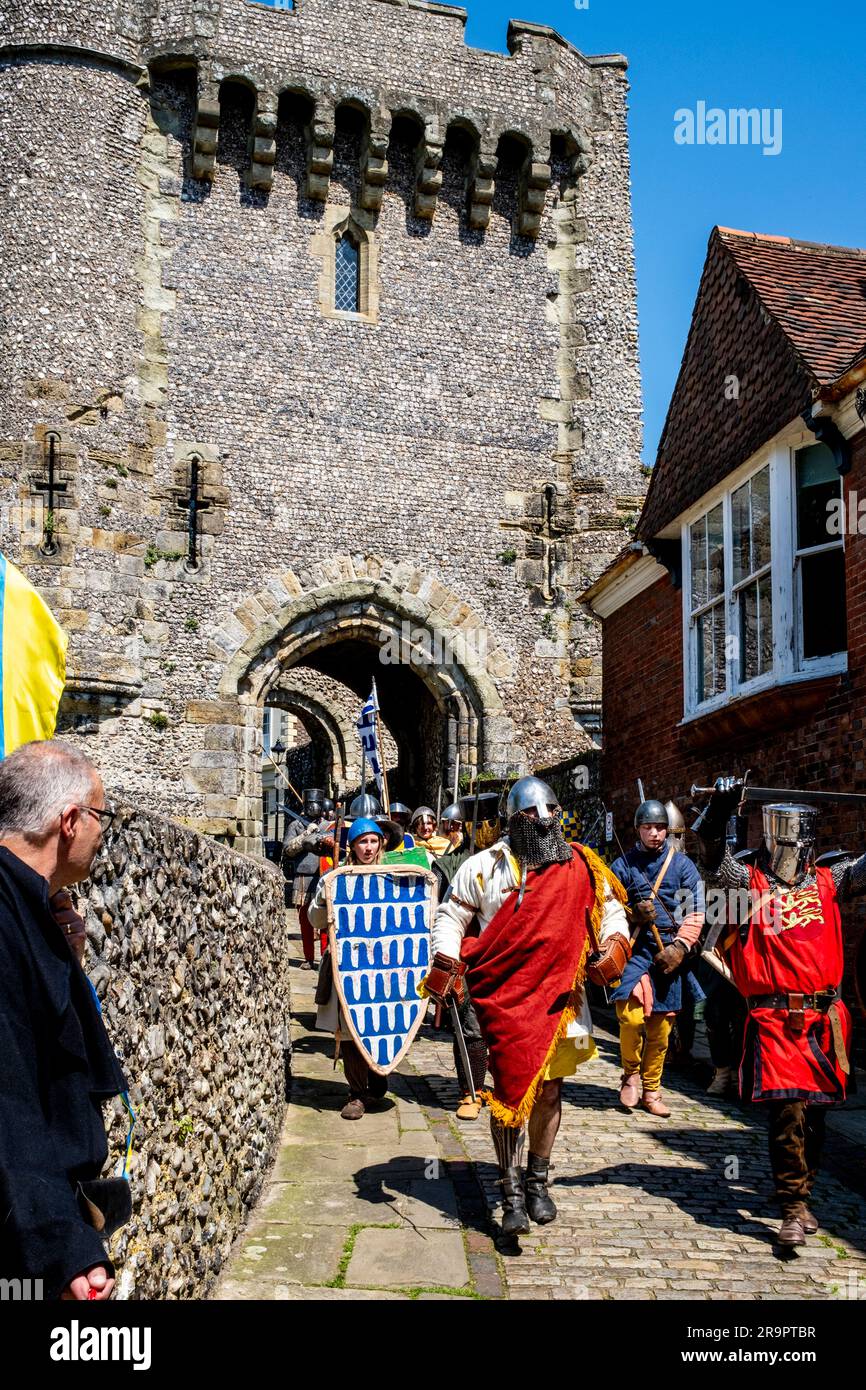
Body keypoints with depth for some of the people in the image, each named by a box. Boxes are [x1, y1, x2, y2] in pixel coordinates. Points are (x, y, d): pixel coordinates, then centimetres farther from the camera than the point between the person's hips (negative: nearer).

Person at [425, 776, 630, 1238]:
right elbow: (450, 916, 7)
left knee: (549, 1090, 11)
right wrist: (445, 968, -4)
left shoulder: (581, 866, 5)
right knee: (509, 1089, -3)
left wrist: (613, 944, -2)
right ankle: (511, 1192, 11)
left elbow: (610, 907, 17)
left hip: (559, 996, 3)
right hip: (504, 997, -2)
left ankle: (538, 1180, 30)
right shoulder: (485, 866, 0)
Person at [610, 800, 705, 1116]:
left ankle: (650, 1090, 21)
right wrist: (632, 913, -10)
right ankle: (631, 1073, 7)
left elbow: (695, 911, 5)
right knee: (630, 1015, -19)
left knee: (661, 1026, 6)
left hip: (668, 951, 1)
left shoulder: (682, 864, 7)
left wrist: (680, 946, -6)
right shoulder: (623, 864, 7)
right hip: (635, 948, -1)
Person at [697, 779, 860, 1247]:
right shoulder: (749, 880, 2)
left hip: (824, 1018, 4)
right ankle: (795, 1207, 0)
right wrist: (719, 810, -31)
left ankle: (799, 1189, 31)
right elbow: (713, 858, -14)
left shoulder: (828, 879, 13)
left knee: (815, 1110, 13)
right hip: (775, 1019, -4)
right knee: (788, 1110, -11)